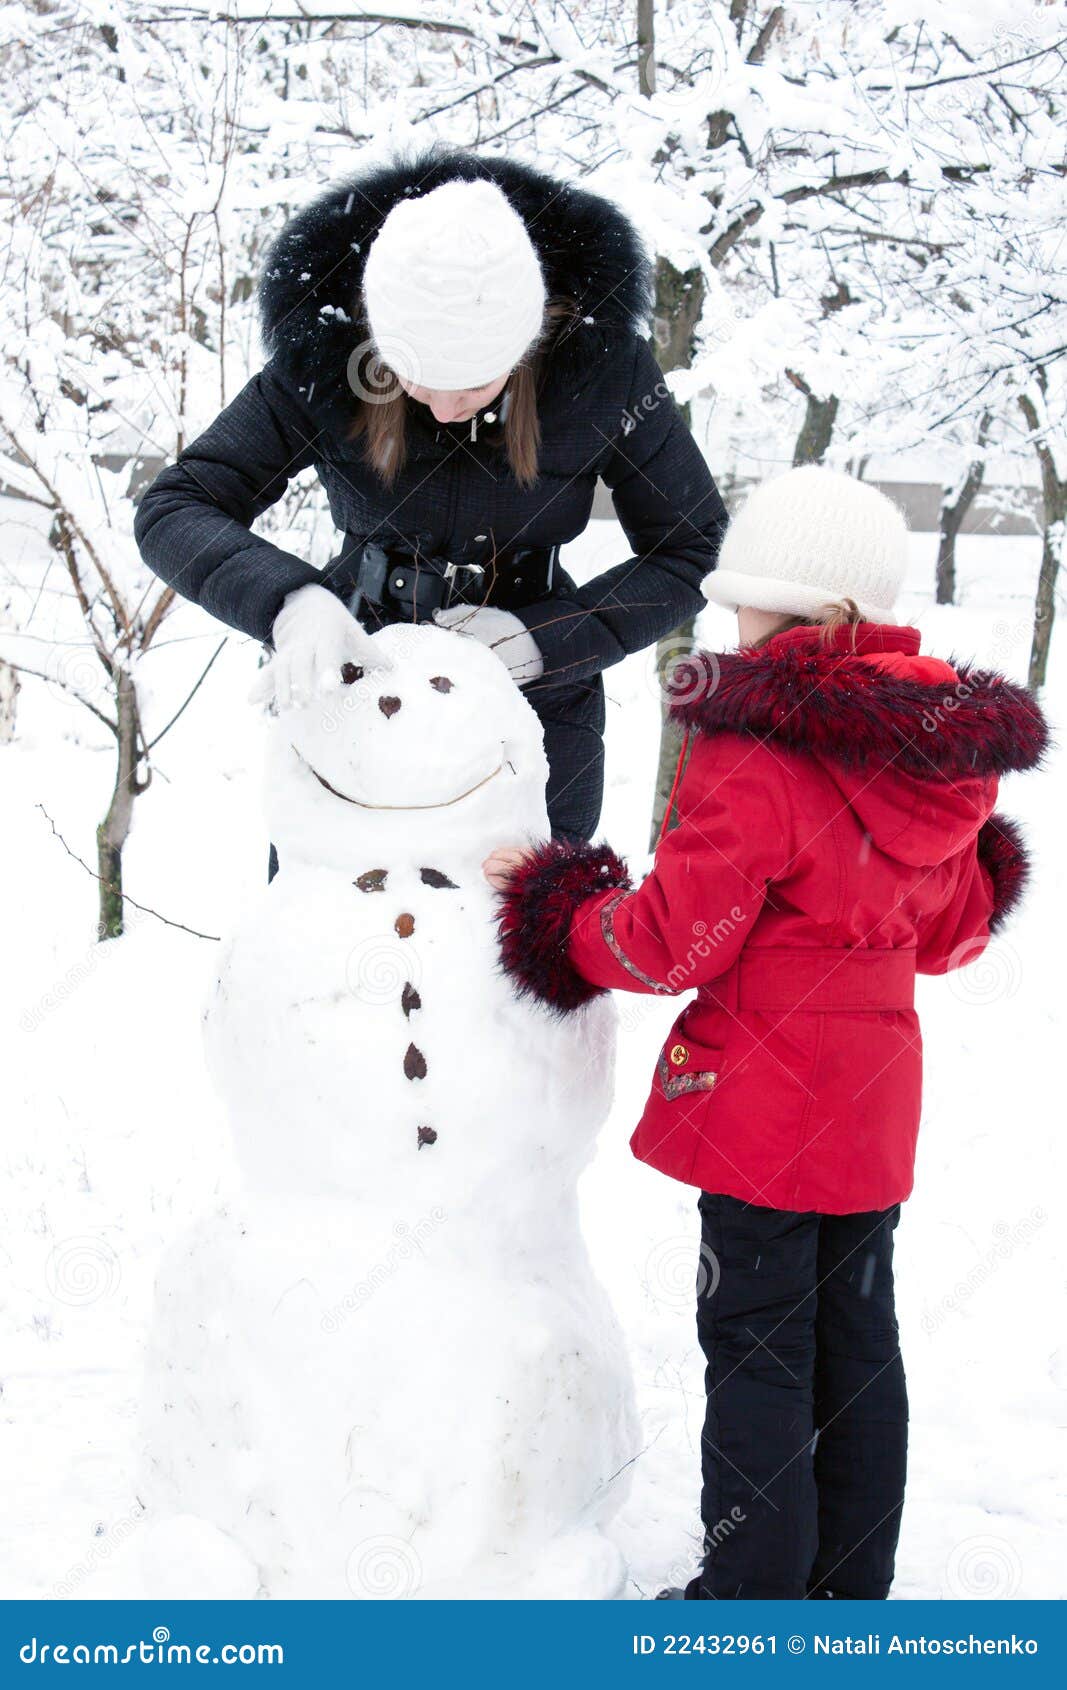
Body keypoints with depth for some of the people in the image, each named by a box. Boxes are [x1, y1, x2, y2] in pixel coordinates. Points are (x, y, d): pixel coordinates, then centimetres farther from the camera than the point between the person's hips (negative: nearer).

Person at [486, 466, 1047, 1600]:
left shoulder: (752, 751, -21)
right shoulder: (945, 754, 4)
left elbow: (676, 940, -18)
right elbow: (951, 933, 13)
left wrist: (552, 904, -3)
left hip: (762, 1102, -8)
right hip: (875, 1094, 8)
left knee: (757, 1347, 5)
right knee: (857, 1334, 18)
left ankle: (754, 1595, 16)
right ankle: (854, 1586, 31)